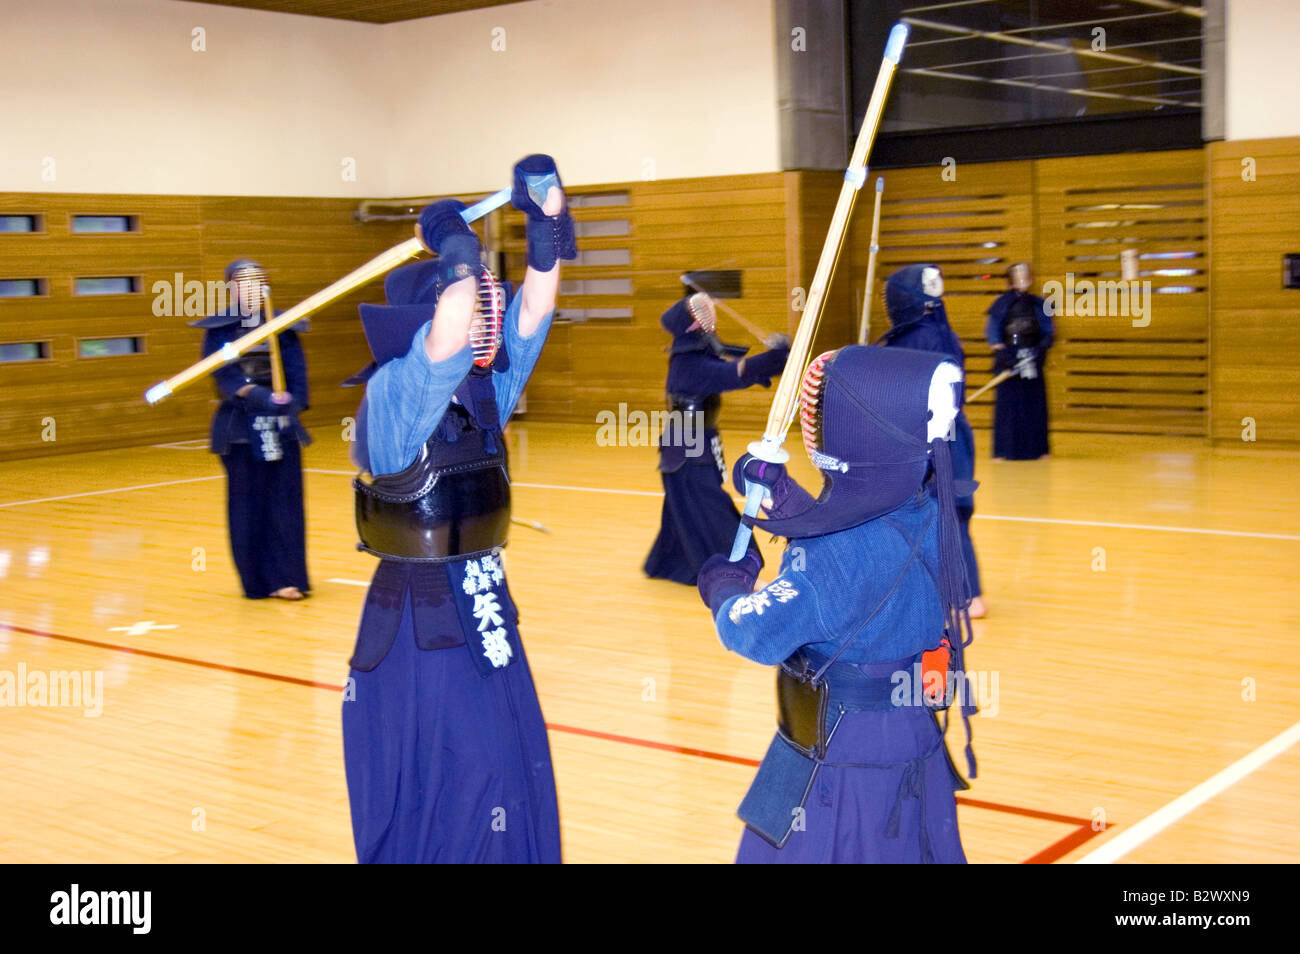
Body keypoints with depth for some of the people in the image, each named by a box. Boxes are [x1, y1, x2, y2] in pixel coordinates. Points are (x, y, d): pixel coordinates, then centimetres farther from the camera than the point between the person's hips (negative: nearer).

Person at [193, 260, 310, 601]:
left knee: (284, 501, -1)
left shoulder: (282, 326, 7)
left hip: (279, 425, 1)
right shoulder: (218, 329, 2)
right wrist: (251, 393, -24)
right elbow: (223, 372, -8)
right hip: (240, 426, -1)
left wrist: (292, 403, -16)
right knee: (247, 502, 2)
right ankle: (257, 579, 10)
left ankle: (286, 576, 2)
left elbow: (296, 369, 2)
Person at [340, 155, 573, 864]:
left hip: (482, 613, 7)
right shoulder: (394, 393, -17)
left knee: (516, 777, 12)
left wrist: (547, 212, -10)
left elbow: (533, 309, 0)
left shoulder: (484, 390, 4)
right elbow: (448, 338, -34)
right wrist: (455, 244, -22)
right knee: (440, 803, 0)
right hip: (416, 626, -7)